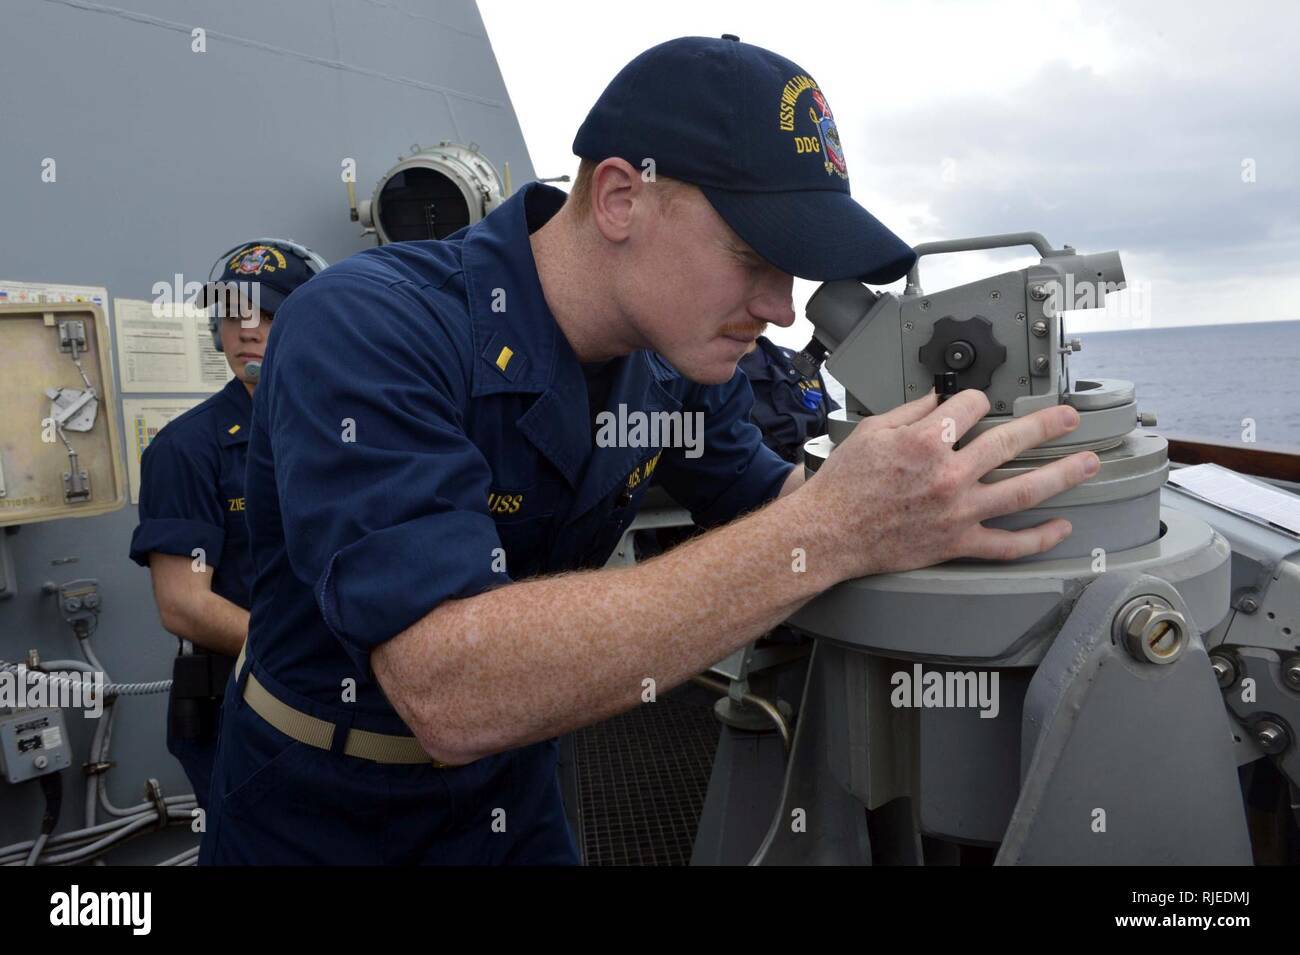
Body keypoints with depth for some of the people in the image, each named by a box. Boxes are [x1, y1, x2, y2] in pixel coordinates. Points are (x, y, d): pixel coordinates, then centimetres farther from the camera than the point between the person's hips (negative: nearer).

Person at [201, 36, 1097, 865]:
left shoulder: (682, 364, -10)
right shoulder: (363, 330, -30)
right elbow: (450, 695, -40)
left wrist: (921, 478, -17)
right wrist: (828, 534, -43)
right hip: (315, 825, -4)